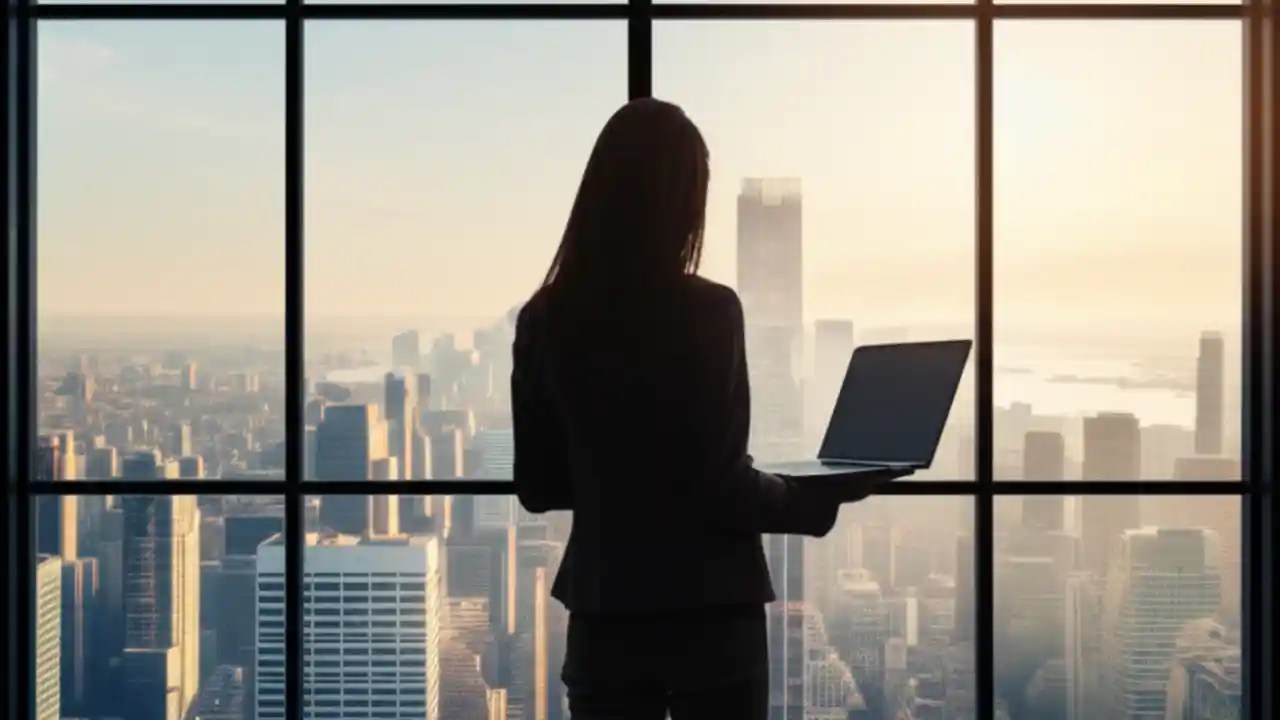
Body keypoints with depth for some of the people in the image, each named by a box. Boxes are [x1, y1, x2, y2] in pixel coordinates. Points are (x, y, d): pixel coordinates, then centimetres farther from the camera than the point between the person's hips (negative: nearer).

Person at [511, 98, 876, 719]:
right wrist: (814, 503, 3)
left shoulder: (545, 319, 0)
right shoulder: (707, 310, -13)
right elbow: (722, 484, -13)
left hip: (604, 609, 4)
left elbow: (537, 487, 8)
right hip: (710, 609, -4)